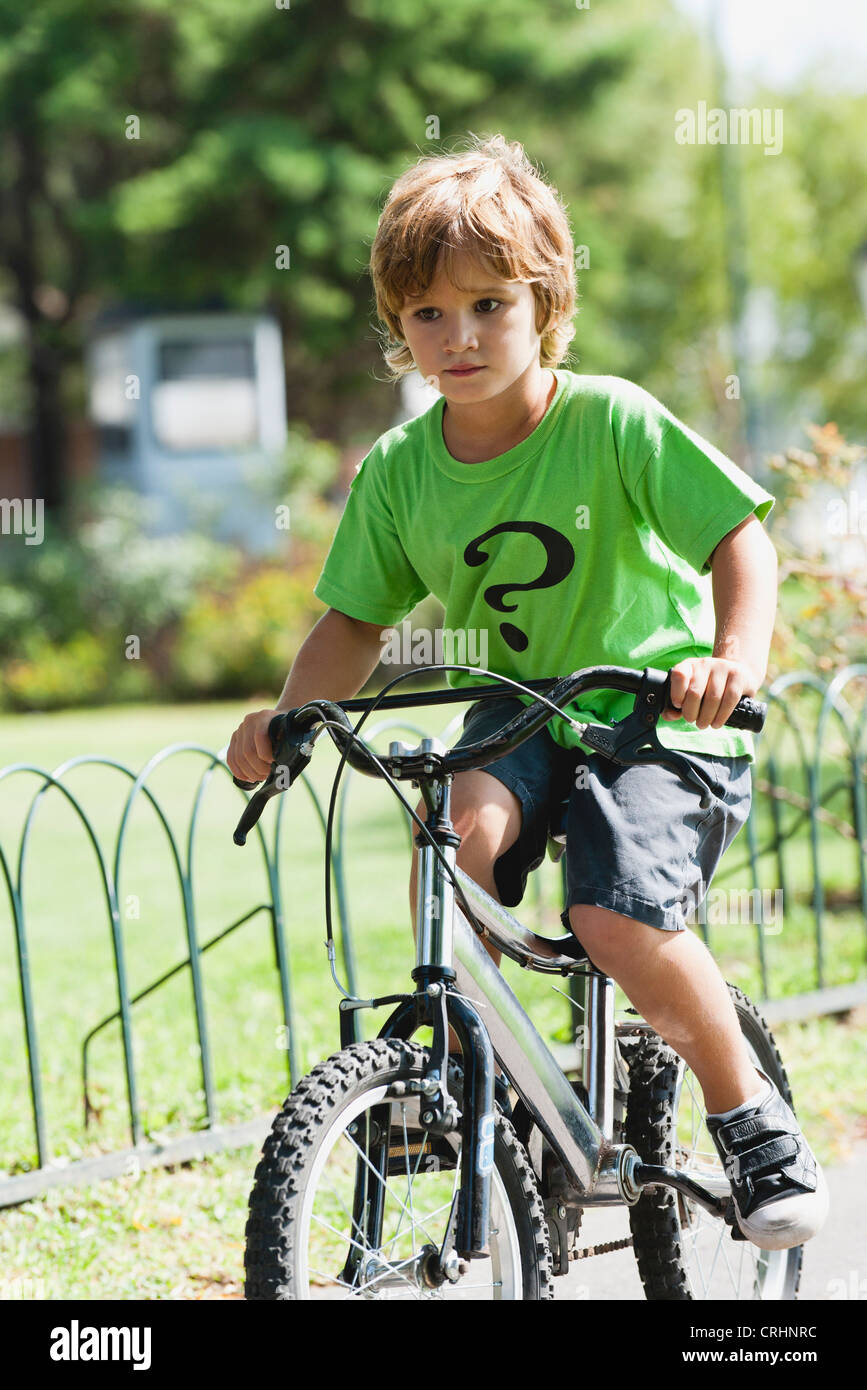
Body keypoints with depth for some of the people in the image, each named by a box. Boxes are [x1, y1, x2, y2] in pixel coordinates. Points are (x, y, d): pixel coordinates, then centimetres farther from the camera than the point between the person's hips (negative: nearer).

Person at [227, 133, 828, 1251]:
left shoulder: (614, 421, -16)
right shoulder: (400, 469, -4)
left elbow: (741, 536, -19)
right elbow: (358, 621, 5)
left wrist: (736, 657, -37)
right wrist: (289, 714, -13)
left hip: (657, 712, -4)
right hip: (519, 707, 4)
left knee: (621, 925, -24)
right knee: (461, 832, -29)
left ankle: (754, 1123, 0)